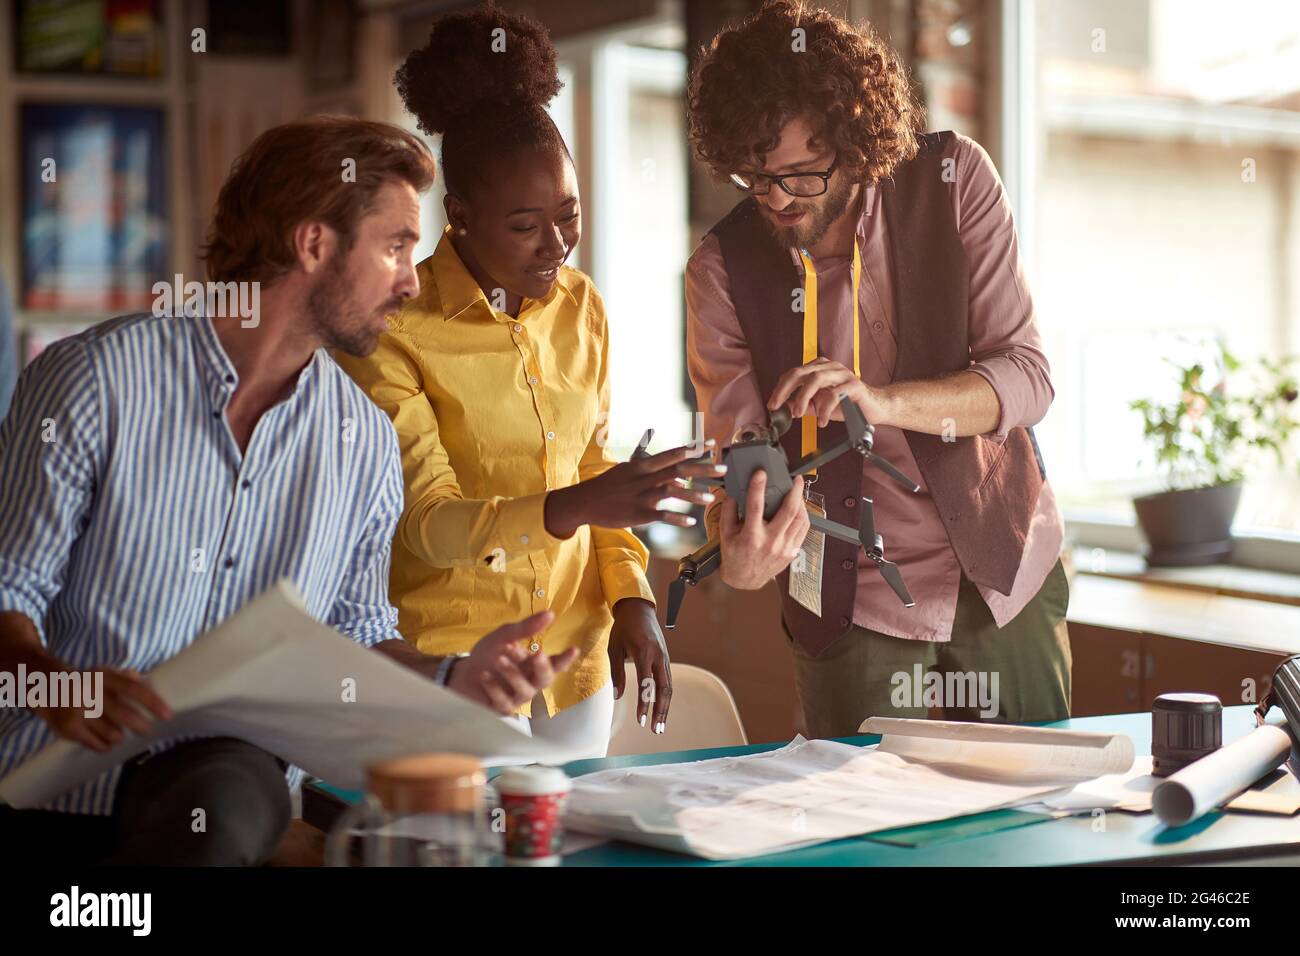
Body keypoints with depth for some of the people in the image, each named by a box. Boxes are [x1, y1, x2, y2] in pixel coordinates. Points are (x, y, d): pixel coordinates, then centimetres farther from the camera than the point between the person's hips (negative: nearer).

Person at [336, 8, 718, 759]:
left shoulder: (580, 305, 4)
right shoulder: (395, 329, -15)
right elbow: (427, 523, -19)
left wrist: (632, 596, 2)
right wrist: (573, 507, -34)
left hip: (578, 658, 5)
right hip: (454, 669, -5)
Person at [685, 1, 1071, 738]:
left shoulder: (953, 179, -12)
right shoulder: (724, 270, -11)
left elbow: (1027, 378, -15)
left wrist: (882, 400, -33)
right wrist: (741, 556, -35)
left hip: (1007, 573, 1)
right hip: (855, 606, 0)